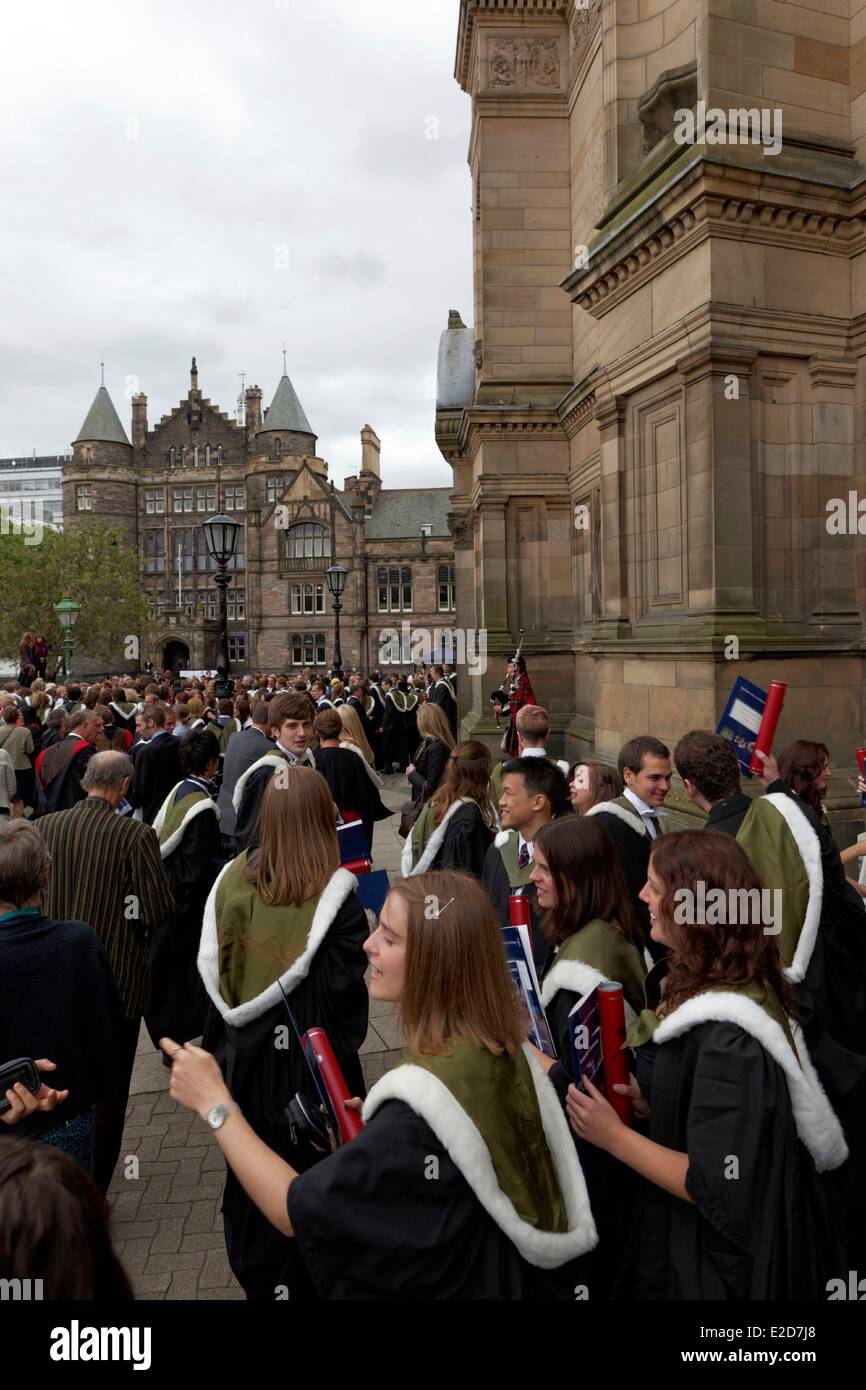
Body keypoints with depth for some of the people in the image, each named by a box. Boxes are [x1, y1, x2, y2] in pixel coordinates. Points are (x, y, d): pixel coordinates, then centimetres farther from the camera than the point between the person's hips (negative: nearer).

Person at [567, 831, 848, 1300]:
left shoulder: (727, 1036, -32)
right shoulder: (706, 986, -2)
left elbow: (720, 1189, -27)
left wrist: (614, 1136, -24)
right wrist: (639, 1093, -3)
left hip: (722, 1265, -8)